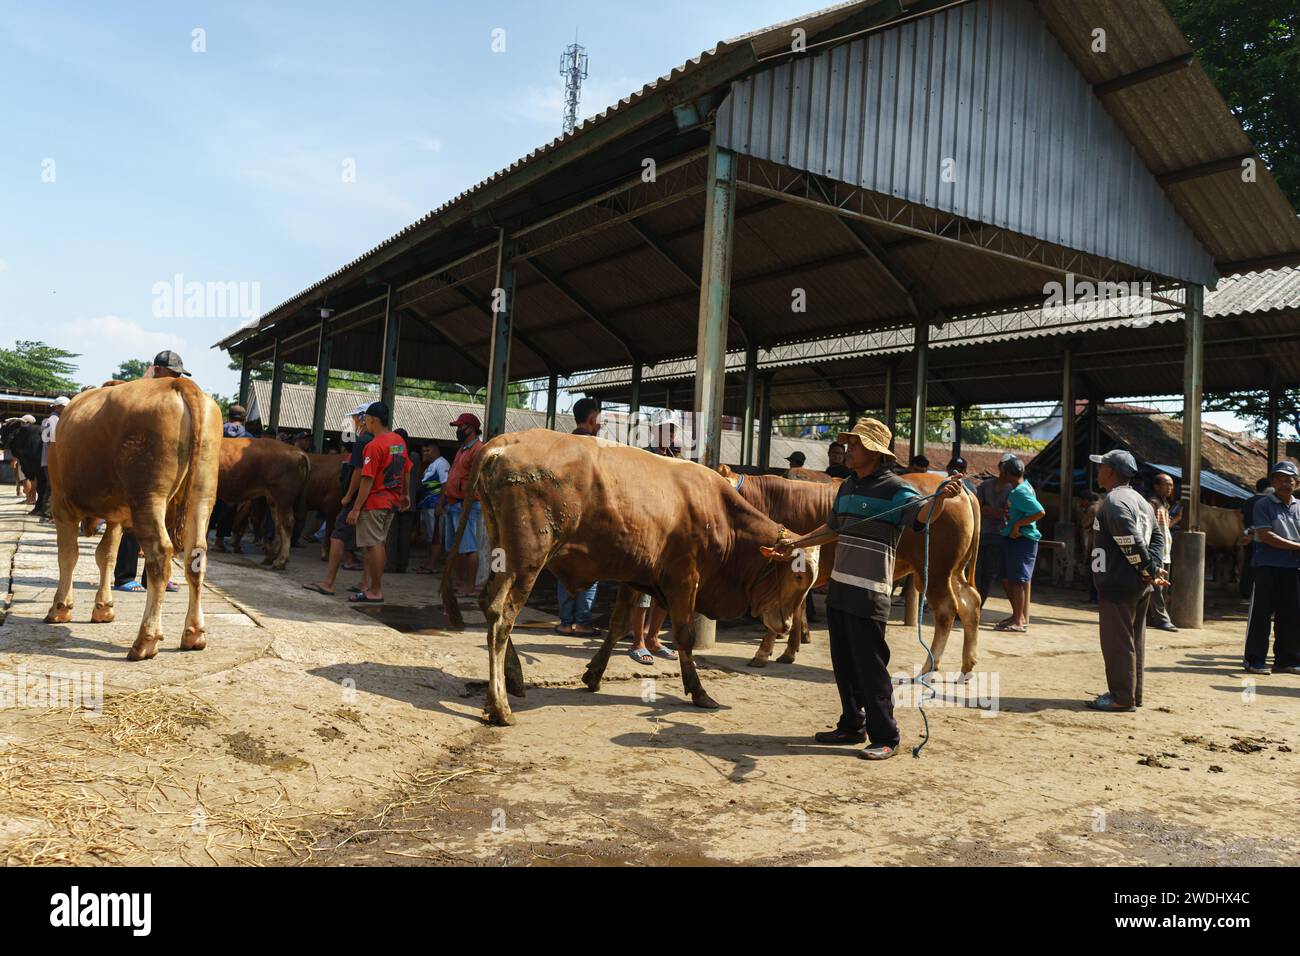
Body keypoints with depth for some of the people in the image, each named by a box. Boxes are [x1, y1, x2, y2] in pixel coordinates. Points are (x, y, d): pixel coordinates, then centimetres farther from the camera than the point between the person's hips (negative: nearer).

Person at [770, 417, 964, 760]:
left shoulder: (895, 489, -10)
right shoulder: (847, 486, 14)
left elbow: (921, 514, -29)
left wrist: (940, 497, -49)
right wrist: (796, 544, 30)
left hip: (869, 593, -8)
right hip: (839, 587, 8)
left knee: (871, 667, -4)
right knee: (843, 664, 16)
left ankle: (885, 738, 8)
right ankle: (852, 726, 29)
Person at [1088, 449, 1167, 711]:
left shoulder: (1114, 502, -16)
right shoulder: (1140, 500, 16)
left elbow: (1133, 544, -22)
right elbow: (1157, 535, 14)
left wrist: (1150, 571, -11)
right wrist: (1153, 568, 3)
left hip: (1117, 585, -10)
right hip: (1140, 586, 10)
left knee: (1117, 641, -3)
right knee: (1134, 640, 15)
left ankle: (1122, 698, 1)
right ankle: (1132, 694, 23)